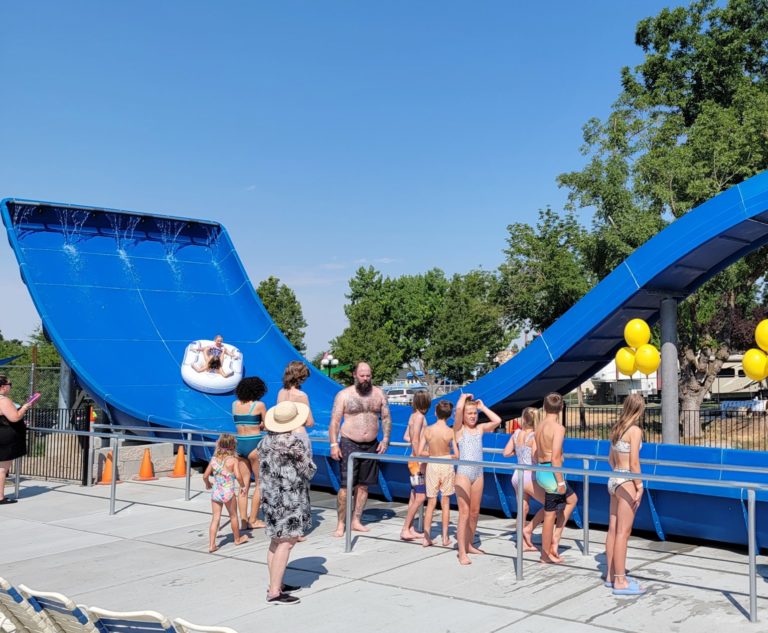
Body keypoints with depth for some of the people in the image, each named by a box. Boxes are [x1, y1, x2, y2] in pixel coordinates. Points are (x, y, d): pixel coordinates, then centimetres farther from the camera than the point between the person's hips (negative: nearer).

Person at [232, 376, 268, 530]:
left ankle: (243, 521, 8)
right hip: (254, 445, -5)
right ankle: (253, 520, 10)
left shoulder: (235, 404, 6)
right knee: (260, 483, 9)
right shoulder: (259, 405, -8)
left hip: (239, 444, 5)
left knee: (244, 484, 10)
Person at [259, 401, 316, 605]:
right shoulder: (293, 442, -18)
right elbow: (309, 470, -10)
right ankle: (274, 592, -6)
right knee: (286, 543, -6)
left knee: (276, 542, 16)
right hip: (289, 498, -9)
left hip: (270, 496, 9)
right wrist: (306, 461, 10)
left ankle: (276, 584, 25)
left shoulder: (265, 440, 6)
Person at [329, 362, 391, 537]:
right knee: (346, 486, -7)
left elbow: (386, 418, 12)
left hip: (371, 445, 4)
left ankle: (356, 520, 19)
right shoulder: (344, 395, -3)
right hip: (349, 444, -4)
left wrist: (385, 439, 1)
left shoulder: (379, 394, 7)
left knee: (363, 485, 9)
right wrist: (334, 444, -12)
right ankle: (340, 523, 2)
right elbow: (334, 421, -4)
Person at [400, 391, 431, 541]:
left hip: (415, 460, 9)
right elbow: (415, 440, -20)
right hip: (418, 461, -9)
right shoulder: (419, 416, -14)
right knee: (420, 497, -8)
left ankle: (410, 529, 16)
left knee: (414, 496, 11)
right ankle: (405, 530, -6)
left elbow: (406, 437, 18)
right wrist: (420, 462, -20)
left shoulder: (414, 416, 10)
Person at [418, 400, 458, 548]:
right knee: (445, 502, 11)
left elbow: (420, 452, -6)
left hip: (432, 466, 1)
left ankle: (426, 537, 7)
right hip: (446, 465, -1)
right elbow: (457, 455, -10)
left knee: (431, 503, 9)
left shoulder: (428, 430, -6)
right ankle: (445, 538, 14)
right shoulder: (451, 432, -10)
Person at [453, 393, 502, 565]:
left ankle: (469, 545, 27)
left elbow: (497, 420, -1)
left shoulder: (480, 428, 11)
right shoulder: (459, 429, -3)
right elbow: (458, 408, -19)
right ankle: (462, 552, -6)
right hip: (464, 473, -5)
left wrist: (482, 407, 6)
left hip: (478, 475, 5)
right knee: (464, 513, -8)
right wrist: (464, 397, 0)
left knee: (475, 513, 13)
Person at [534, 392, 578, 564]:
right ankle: (546, 555, 14)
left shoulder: (539, 426, 8)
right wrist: (560, 481, -18)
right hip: (552, 472, -8)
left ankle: (556, 537, 20)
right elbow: (555, 458, -22)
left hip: (541, 471, 8)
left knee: (572, 499, 23)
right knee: (550, 515, 4)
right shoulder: (558, 428, -17)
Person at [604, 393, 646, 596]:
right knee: (623, 532, -4)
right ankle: (620, 581, 0)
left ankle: (611, 575, 22)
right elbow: (634, 463, -16)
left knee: (613, 529, 13)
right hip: (627, 482, -8)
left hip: (614, 480, 8)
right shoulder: (635, 430, -13)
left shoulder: (617, 429, 11)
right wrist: (640, 487, -11)